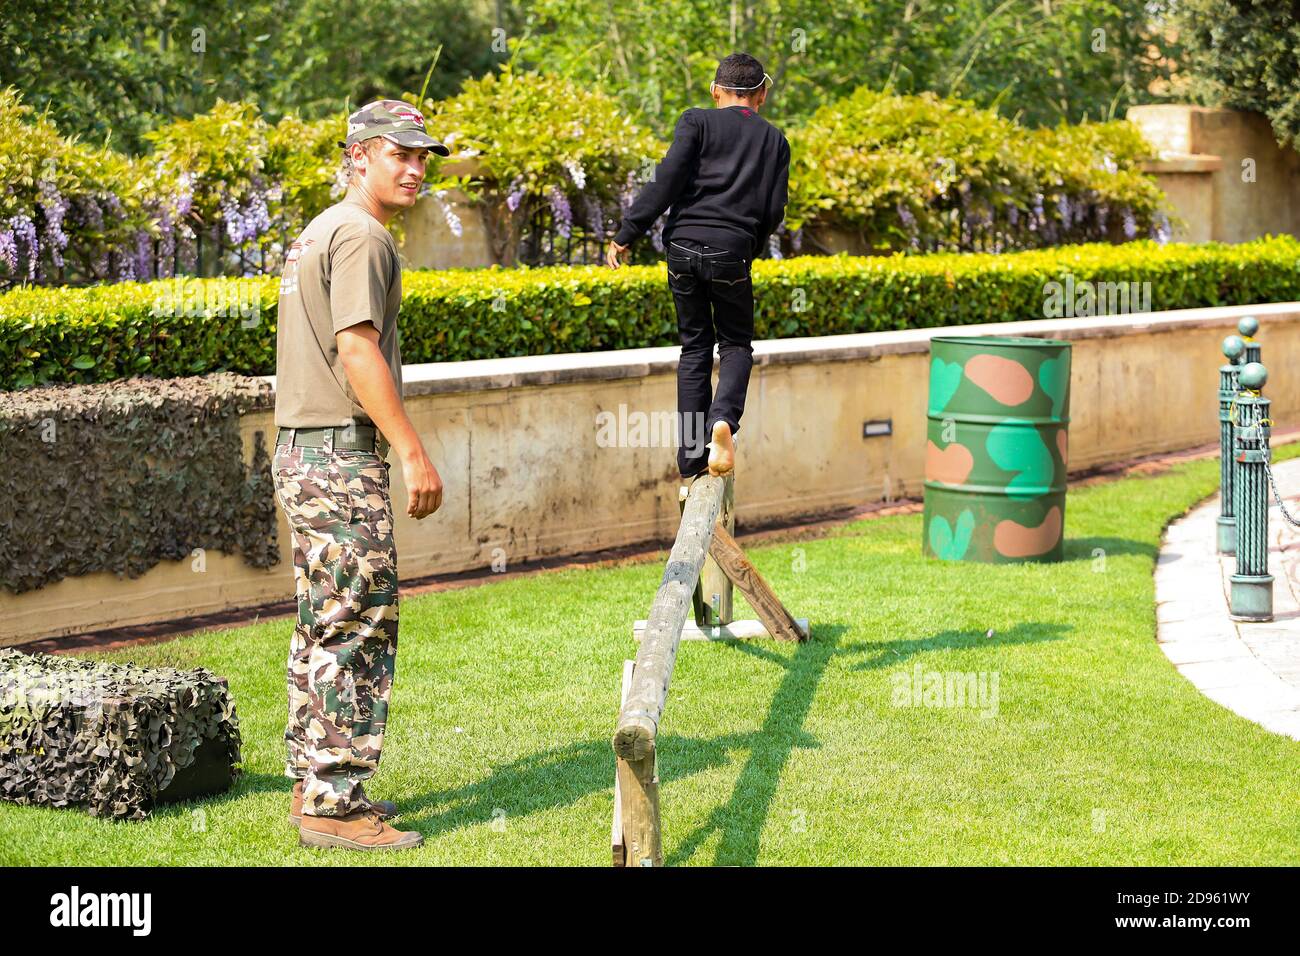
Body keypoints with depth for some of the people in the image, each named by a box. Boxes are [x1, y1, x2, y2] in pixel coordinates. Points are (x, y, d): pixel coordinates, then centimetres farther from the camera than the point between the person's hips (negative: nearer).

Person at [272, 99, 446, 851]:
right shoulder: (361, 235, -12)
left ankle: (316, 785, 23)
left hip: (302, 451, 11)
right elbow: (357, 350, -22)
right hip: (342, 457, -11)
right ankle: (334, 804, -6)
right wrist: (414, 452, -23)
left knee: (324, 626, 16)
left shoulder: (317, 232, 19)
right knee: (358, 627, -8)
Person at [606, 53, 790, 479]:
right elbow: (773, 212, 6)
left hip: (683, 247, 0)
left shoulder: (697, 122, 5)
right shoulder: (774, 140, 11)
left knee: (695, 347, 13)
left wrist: (626, 234, -6)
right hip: (731, 252, 0)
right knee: (736, 345, 15)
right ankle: (723, 417, -16)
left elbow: (667, 180, -7)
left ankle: (691, 459, 10)